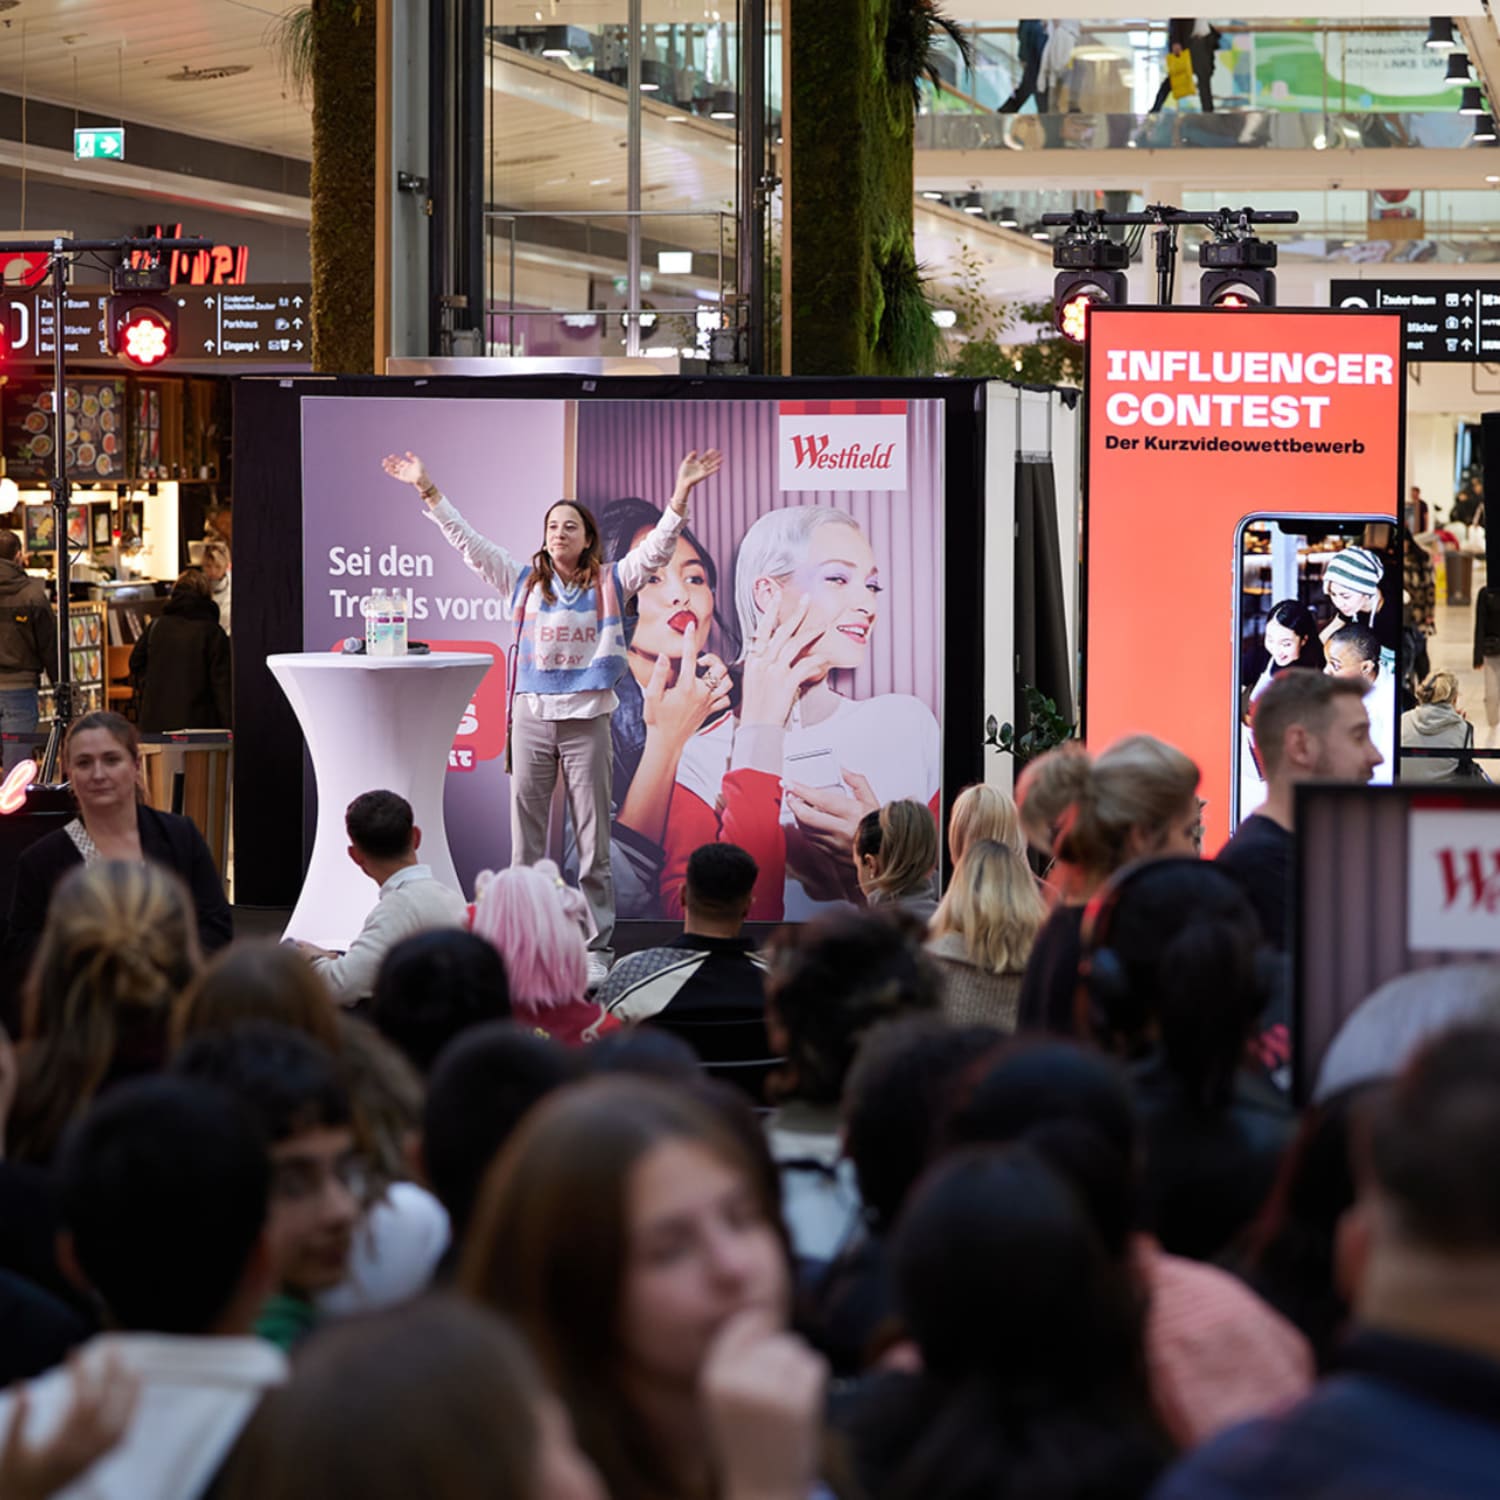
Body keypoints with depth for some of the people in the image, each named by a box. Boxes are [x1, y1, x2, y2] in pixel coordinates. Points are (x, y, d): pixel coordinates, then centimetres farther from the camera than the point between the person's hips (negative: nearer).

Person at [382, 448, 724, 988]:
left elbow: (657, 549, -7)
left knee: (593, 845, 1)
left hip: (587, 720, -2)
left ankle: (598, 949, 5)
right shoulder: (524, 581, 7)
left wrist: (681, 495, -20)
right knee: (527, 843, 6)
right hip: (531, 719, 2)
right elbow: (468, 542, 4)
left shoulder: (610, 583, 3)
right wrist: (428, 490, -2)